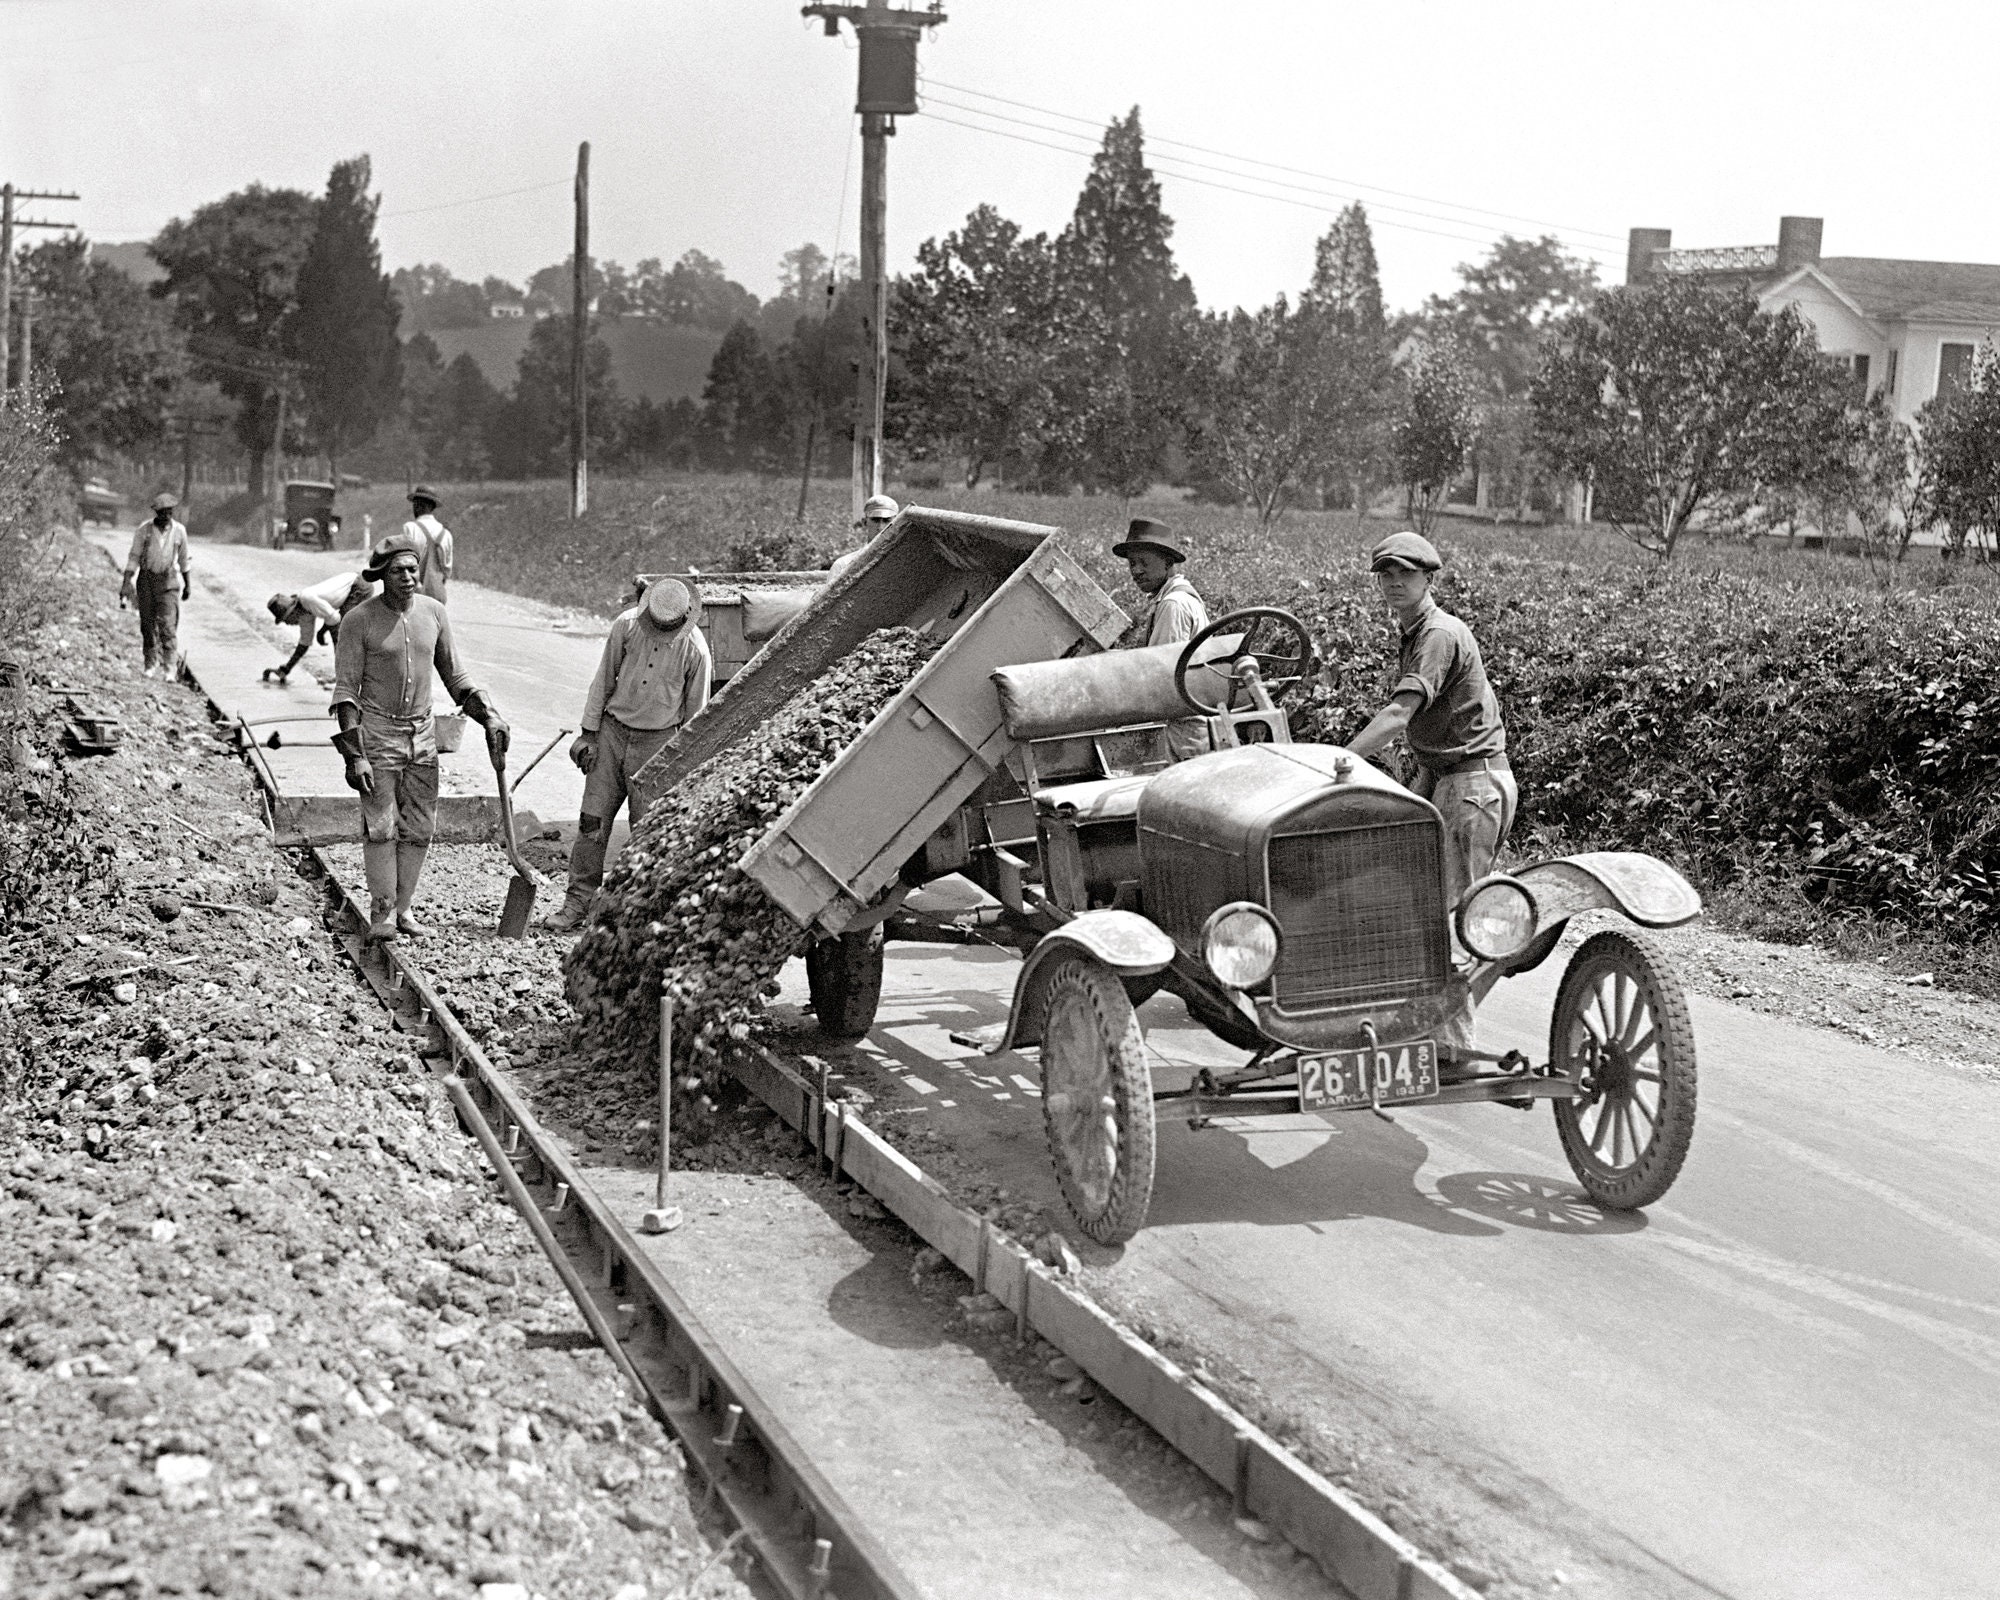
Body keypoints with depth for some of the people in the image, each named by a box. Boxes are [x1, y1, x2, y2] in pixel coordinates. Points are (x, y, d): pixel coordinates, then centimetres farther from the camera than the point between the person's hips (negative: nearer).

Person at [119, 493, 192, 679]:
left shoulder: (179, 531, -1)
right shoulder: (144, 530, -5)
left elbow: (183, 559, 11)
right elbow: (134, 557, -3)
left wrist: (188, 584, 18)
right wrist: (127, 582, -11)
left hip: (168, 581, -1)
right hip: (146, 579, 1)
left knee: (168, 624, -12)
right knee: (148, 624, 4)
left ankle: (170, 668, -13)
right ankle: (151, 665, 16)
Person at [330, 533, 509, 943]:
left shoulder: (434, 613, 4)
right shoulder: (359, 620, -9)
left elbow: (454, 678, 14)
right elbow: (346, 690, -9)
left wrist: (488, 716, 1)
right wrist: (355, 756, -15)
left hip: (422, 733, 4)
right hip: (376, 732, -4)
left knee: (419, 829, 5)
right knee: (381, 827, -5)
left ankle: (403, 908, 16)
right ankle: (382, 913, 3)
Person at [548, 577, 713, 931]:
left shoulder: (695, 649, -13)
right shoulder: (626, 625, -8)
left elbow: (695, 712, -3)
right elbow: (603, 680, 3)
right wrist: (589, 732, 2)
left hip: (657, 742, -2)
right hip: (613, 731, 2)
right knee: (592, 821, 1)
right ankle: (578, 900, 9)